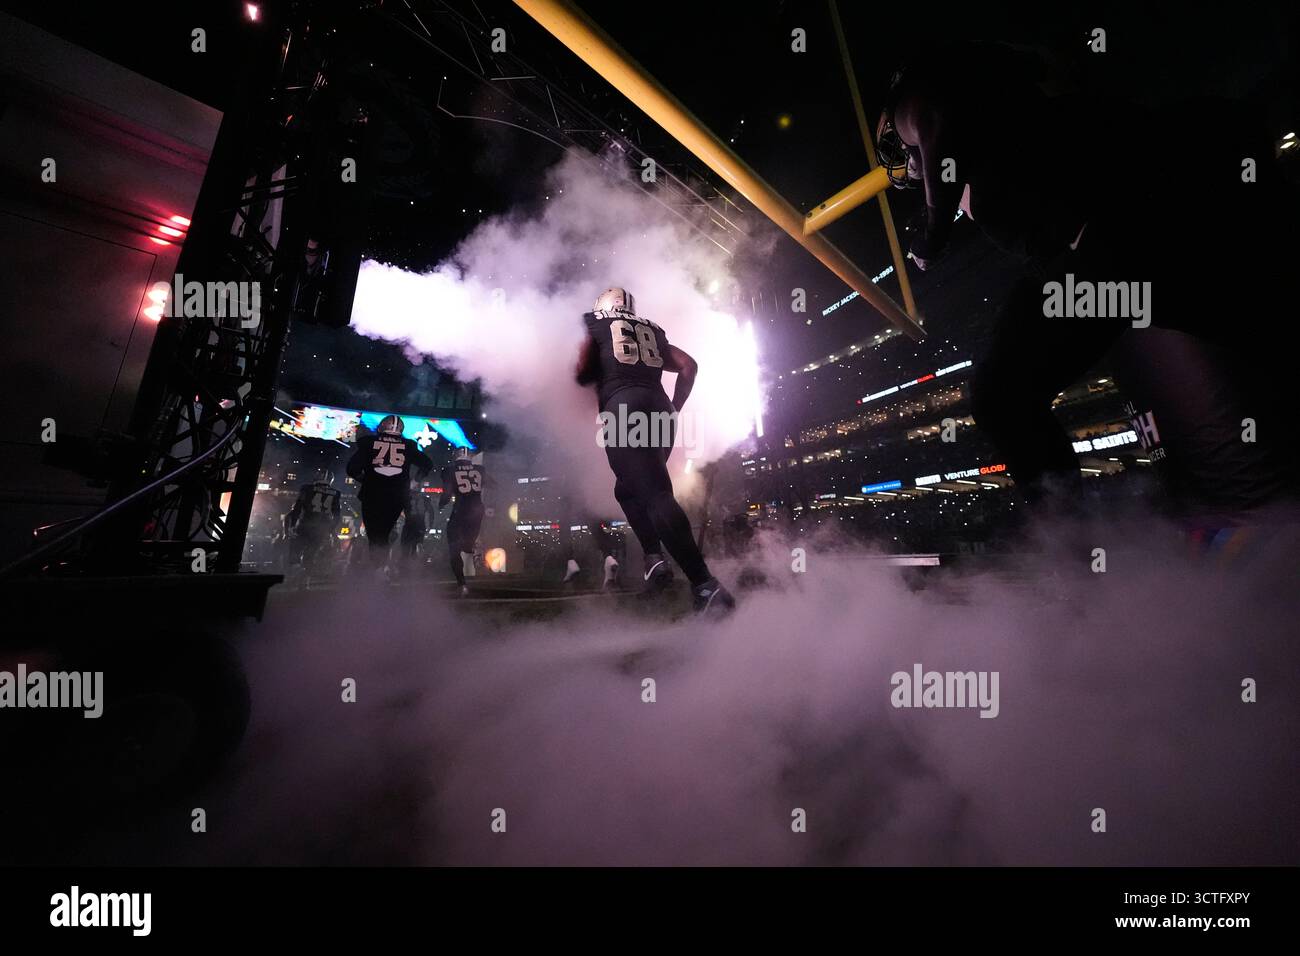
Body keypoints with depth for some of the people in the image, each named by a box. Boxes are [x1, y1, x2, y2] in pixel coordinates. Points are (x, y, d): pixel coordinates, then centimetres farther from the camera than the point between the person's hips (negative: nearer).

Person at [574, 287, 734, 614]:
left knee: (656, 496, -16)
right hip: (658, 410, 6)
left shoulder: (594, 326, 17)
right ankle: (655, 558, 4)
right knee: (628, 489, 22)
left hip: (623, 408, -6)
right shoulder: (652, 331, 29)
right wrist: (673, 410, 21)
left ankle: (706, 586, -23)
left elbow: (580, 373, 5)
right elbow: (689, 366, 17)